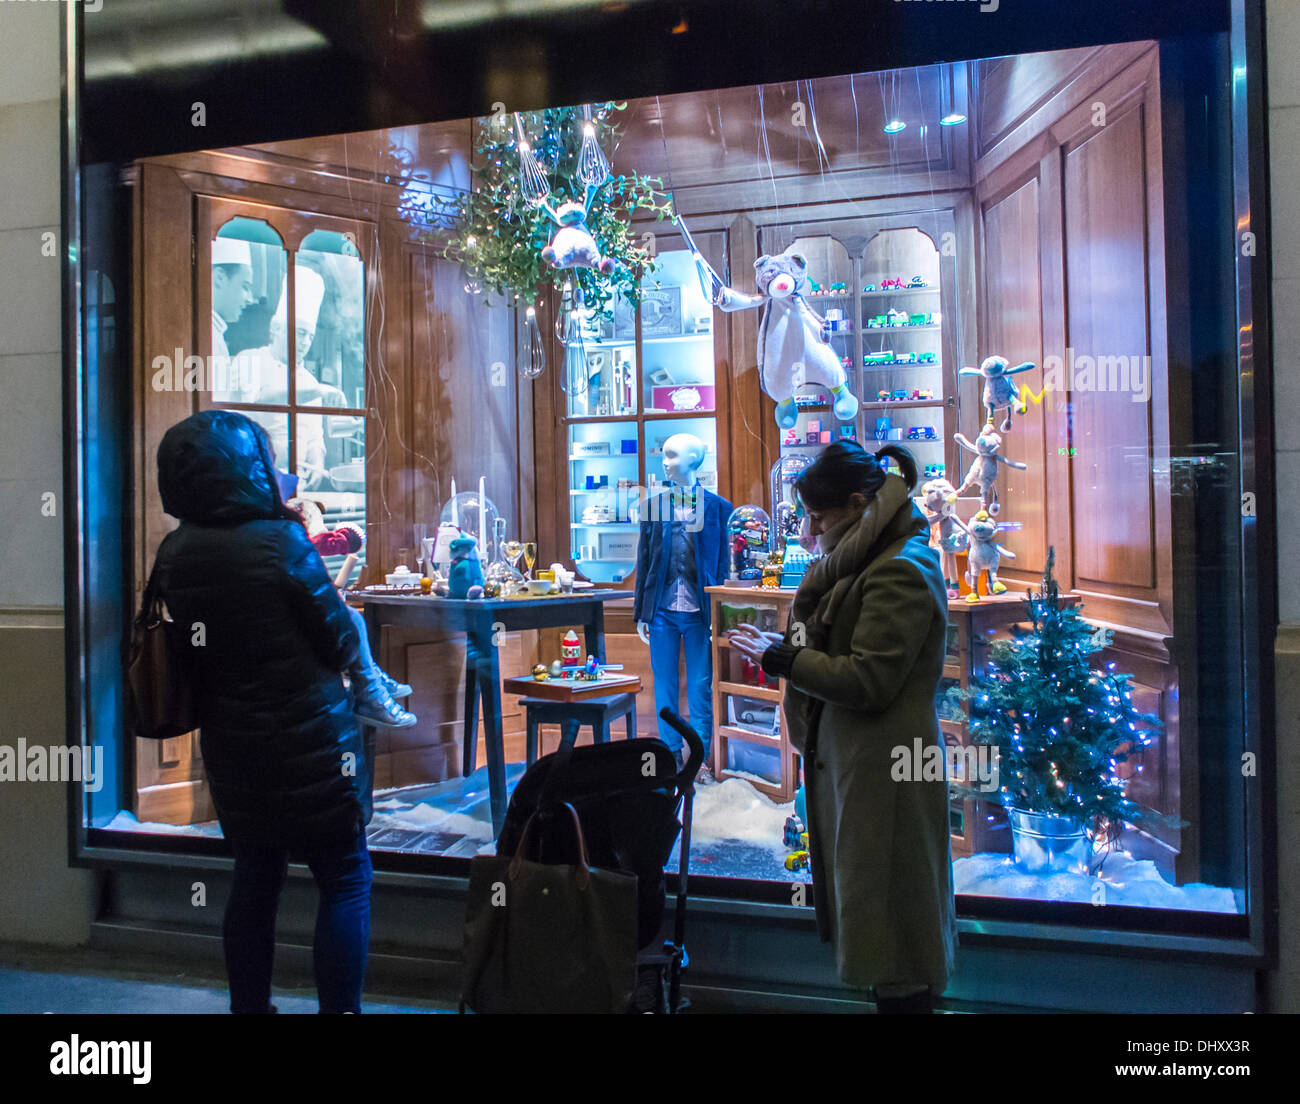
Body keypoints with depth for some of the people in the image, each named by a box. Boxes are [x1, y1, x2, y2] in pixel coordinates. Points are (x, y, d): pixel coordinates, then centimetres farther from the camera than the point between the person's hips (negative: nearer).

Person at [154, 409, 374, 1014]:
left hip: (230, 752, 7)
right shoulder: (280, 542, -21)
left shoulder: (174, 554, -1)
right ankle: (340, 1008, 13)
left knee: (254, 879, 21)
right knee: (346, 882, 8)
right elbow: (341, 642, -13)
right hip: (310, 748, -7)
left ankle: (249, 1006, 33)